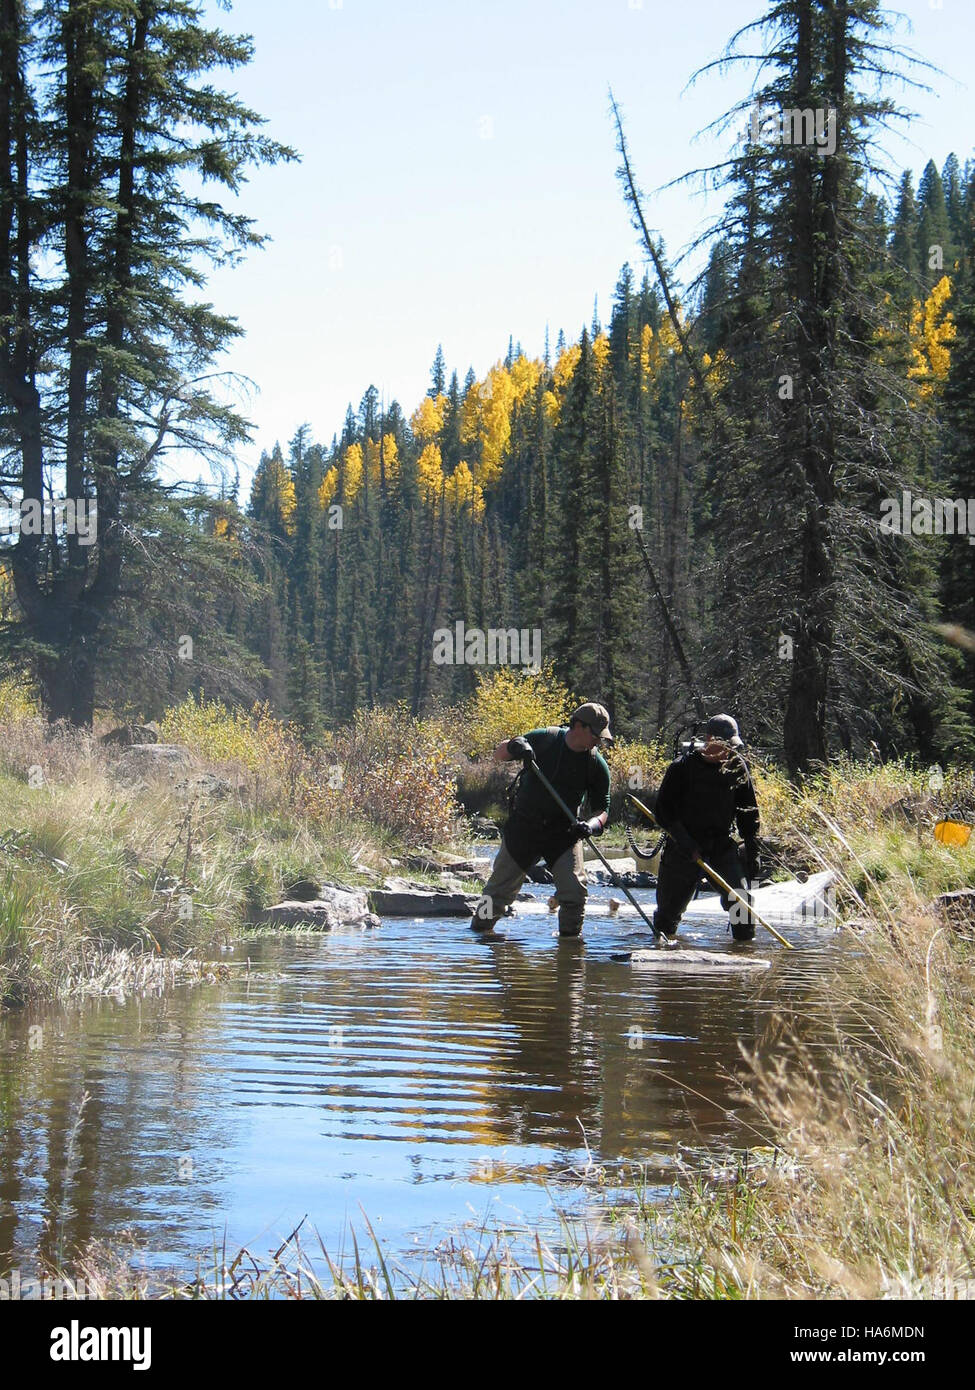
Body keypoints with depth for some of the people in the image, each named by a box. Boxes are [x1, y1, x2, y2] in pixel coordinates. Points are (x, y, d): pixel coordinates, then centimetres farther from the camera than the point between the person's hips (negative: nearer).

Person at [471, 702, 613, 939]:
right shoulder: (543, 739, -6)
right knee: (499, 888, 5)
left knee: (575, 891, -13)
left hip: (564, 833, 0)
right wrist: (513, 746, -20)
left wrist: (591, 825, -26)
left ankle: (570, 935, 6)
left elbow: (602, 808, -3)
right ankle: (479, 928, 22)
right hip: (523, 828, 0)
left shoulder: (596, 765, -6)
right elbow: (498, 755, 4)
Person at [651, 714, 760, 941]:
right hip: (684, 849, -2)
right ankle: (662, 939, 32)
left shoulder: (737, 765, 1)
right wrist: (686, 844, -18)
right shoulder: (683, 767, -10)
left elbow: (748, 812, 9)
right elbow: (663, 811, -9)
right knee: (670, 905, 7)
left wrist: (752, 851, 3)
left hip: (722, 845, 2)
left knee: (740, 897, -15)